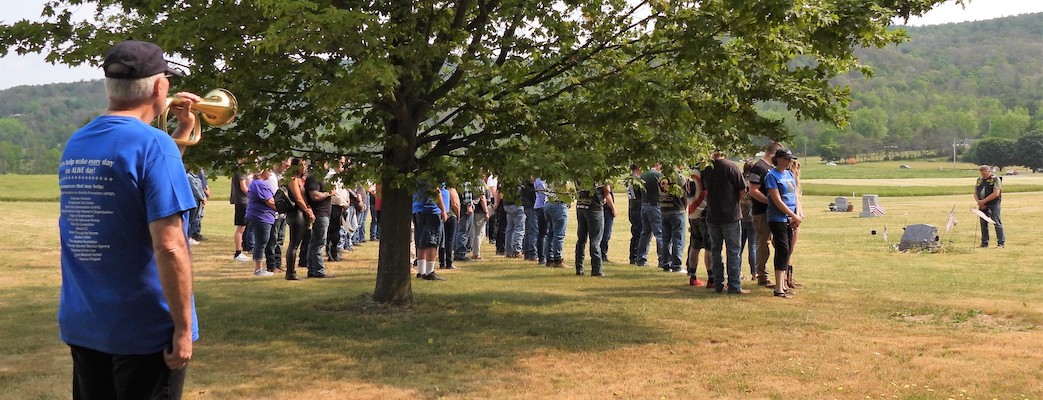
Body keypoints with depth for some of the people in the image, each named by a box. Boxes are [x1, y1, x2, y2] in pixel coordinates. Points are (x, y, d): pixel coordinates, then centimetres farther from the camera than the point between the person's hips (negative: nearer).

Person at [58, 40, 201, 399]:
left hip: (81, 326, 7)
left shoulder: (75, 145, 6)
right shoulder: (153, 144, -17)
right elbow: (169, 247, -23)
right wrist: (183, 327, -16)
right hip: (143, 329, -7)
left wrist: (183, 131, 19)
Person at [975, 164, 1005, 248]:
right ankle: (984, 243, 15)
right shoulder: (979, 180, 13)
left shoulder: (995, 179, -7)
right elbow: (975, 193, 15)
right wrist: (979, 202, -4)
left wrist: (983, 201, -16)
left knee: (997, 223, -6)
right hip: (982, 206, 6)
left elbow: (996, 193, -16)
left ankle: (1001, 243, -4)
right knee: (983, 224, 8)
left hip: (993, 205, -6)